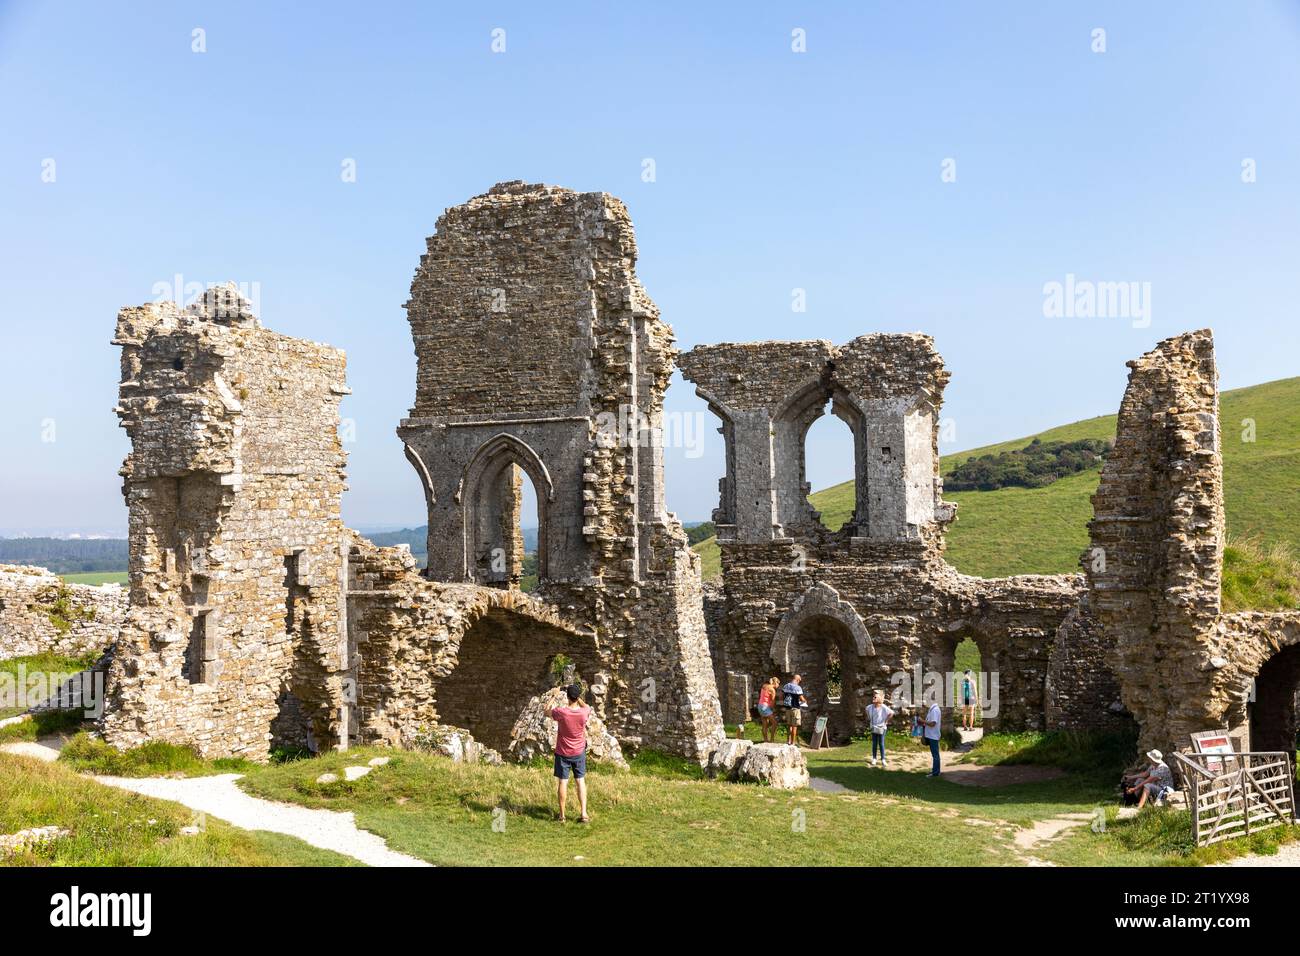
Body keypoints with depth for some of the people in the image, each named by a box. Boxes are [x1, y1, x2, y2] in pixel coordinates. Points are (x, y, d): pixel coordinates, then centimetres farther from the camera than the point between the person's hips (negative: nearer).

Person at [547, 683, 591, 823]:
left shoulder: (560, 712, -22)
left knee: (562, 782, 6)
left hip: (562, 753, -2)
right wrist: (578, 697, 11)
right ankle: (584, 814, 2)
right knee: (581, 781, 8)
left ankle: (562, 815, 13)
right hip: (579, 752, 2)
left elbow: (546, 713, 0)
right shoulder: (584, 712, -15)